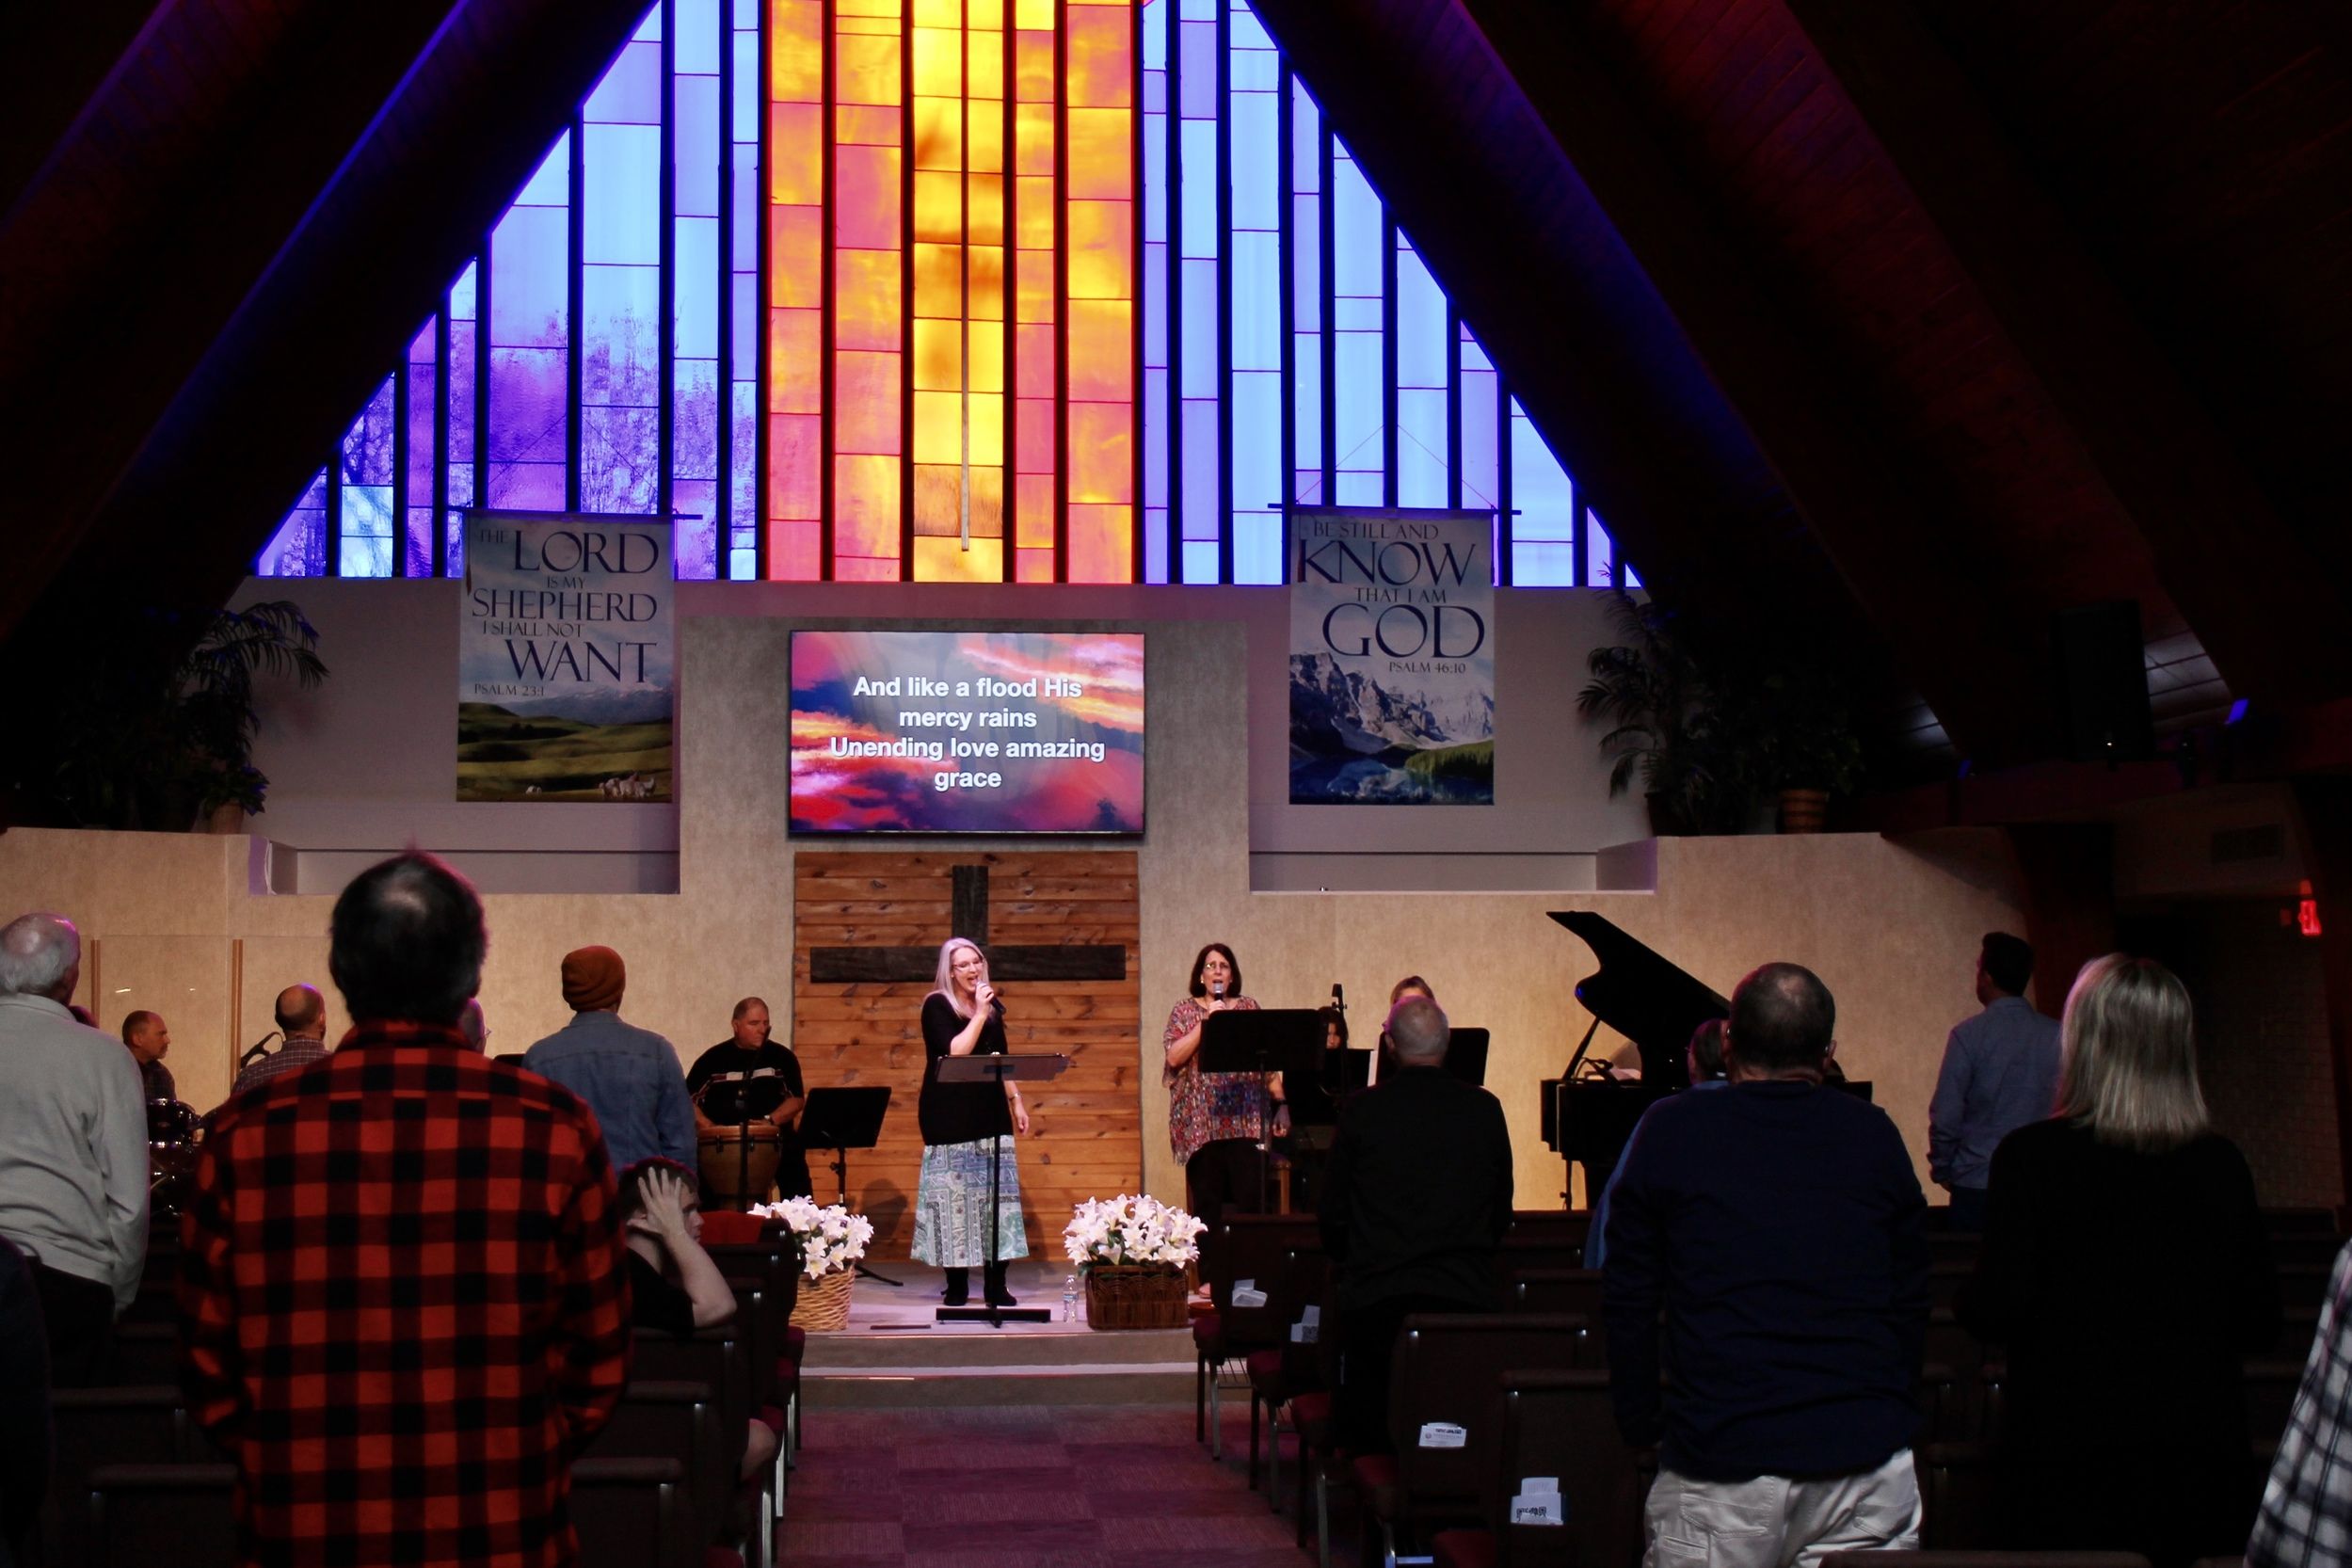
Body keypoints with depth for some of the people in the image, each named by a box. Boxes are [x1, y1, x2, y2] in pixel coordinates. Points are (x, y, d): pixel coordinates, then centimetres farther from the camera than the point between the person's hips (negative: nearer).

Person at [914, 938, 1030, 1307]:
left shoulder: (992, 1006, 13)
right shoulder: (937, 1006, -5)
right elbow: (955, 1052, -17)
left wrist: (1016, 1101, 17)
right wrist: (980, 1014, -17)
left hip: (989, 1110, 5)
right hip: (949, 1114, -5)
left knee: (997, 1193, 0)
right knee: (954, 1193, -4)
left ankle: (996, 1284, 3)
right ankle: (957, 1284, 3)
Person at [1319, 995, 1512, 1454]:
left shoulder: (1362, 1110, -5)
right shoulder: (1485, 1110, 0)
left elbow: (1332, 1215, 3)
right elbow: (1502, 1212, 10)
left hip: (1376, 1298, -2)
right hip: (1466, 1294, 2)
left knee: (1370, 1439, 9)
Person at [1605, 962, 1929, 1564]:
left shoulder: (1670, 1130, -1)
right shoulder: (1875, 1135, 5)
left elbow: (1627, 1301, 2)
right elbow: (1911, 1303, 12)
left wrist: (1641, 1425, 12)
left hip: (1718, 1464, -2)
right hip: (1866, 1458, 2)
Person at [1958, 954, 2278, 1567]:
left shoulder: (2031, 1155, -13)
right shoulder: (2222, 1164, -3)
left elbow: (1997, 1312, -14)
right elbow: (2260, 1322, 4)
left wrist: (1967, 1299, 8)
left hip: (2069, 1453, -3)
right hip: (2202, 1452, 3)